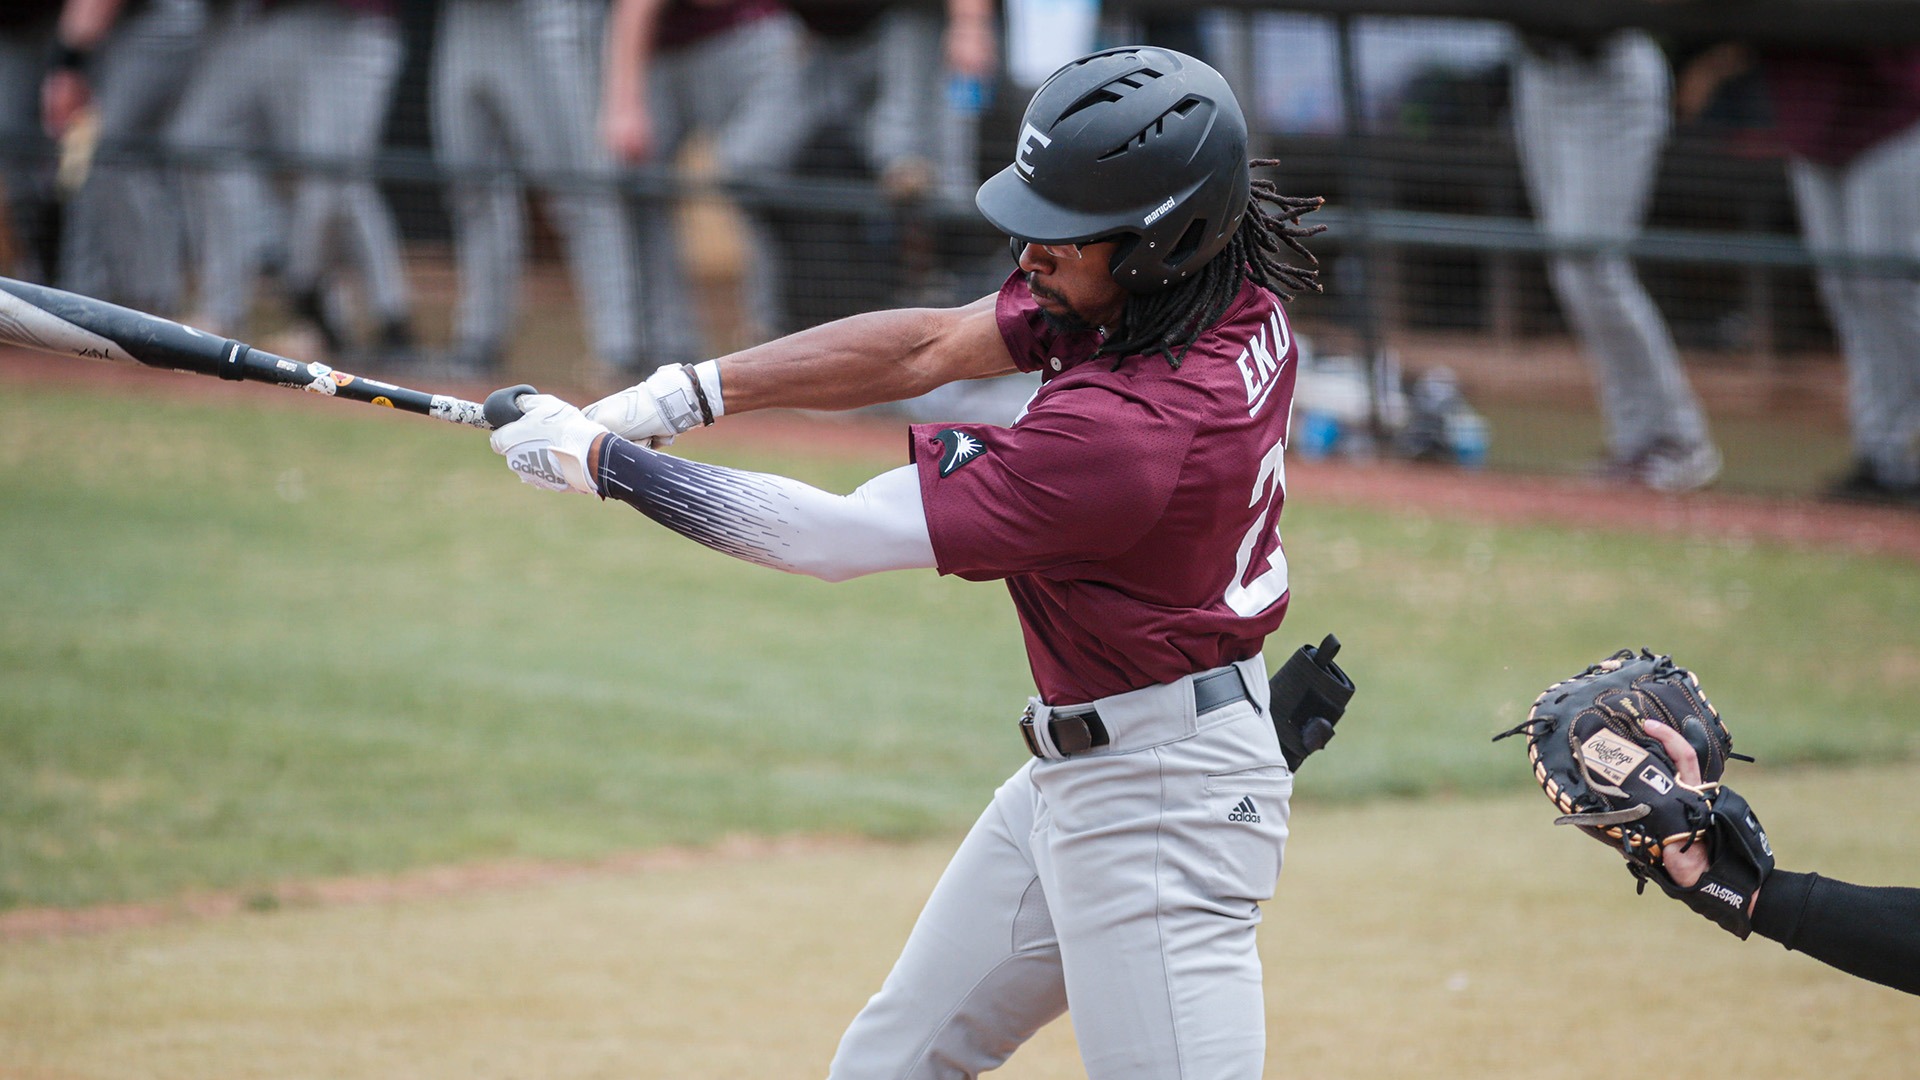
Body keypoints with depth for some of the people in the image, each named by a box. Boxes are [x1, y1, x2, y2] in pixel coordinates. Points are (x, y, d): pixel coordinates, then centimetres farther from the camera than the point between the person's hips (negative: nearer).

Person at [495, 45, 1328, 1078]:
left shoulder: (1126, 429, -31)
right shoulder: (1233, 295, -4)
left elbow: (833, 538, -24)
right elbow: (930, 345, 5)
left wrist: (596, 457, -14)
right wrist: (684, 392, -2)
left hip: (1159, 803, -10)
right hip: (1070, 769, 10)